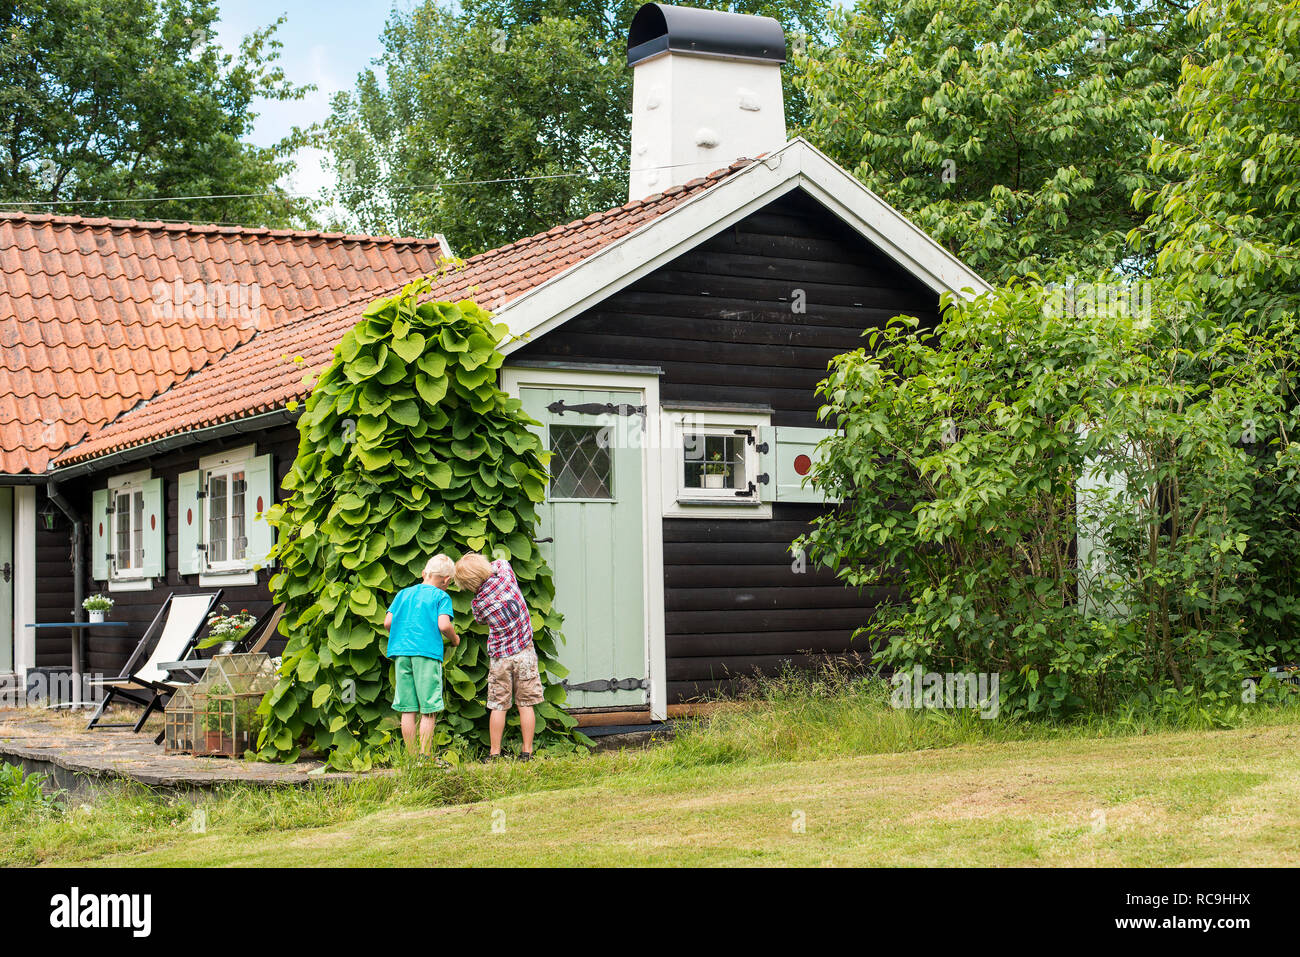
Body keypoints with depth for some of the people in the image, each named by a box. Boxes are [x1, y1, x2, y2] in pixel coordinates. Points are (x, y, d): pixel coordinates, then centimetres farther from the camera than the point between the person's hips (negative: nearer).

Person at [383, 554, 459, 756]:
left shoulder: (403, 593, 17)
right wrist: (454, 639, 9)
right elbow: (444, 625, -10)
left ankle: (411, 756, 8)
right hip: (427, 652, -5)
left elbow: (388, 623, 11)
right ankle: (425, 755, -5)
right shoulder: (441, 596, 3)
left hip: (400, 651, 5)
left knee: (407, 709, 6)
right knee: (429, 710, -1)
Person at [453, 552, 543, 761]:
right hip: (524, 651, 1)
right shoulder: (505, 577, -9)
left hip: (500, 656, -1)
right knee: (525, 704, 6)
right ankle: (527, 751, 7)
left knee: (498, 706, 7)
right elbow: (501, 561, 13)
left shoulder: (477, 604, -10)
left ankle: (494, 753, 8)